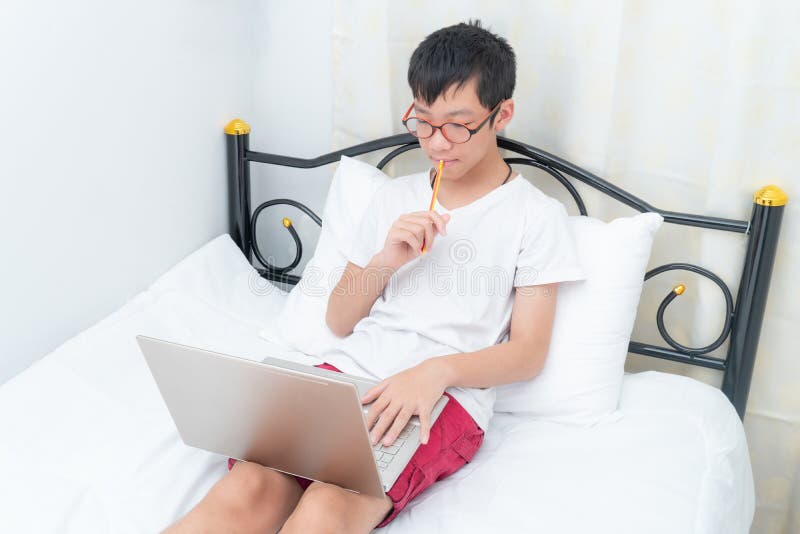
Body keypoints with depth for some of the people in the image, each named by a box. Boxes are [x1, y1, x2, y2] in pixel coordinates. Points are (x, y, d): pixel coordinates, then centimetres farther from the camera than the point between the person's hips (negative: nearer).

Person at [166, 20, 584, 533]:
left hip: (446, 397, -3)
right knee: (249, 487, -27)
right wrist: (385, 261, -3)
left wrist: (437, 369, -19)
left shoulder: (538, 215, 4)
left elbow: (528, 353, 0)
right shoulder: (394, 197, 16)